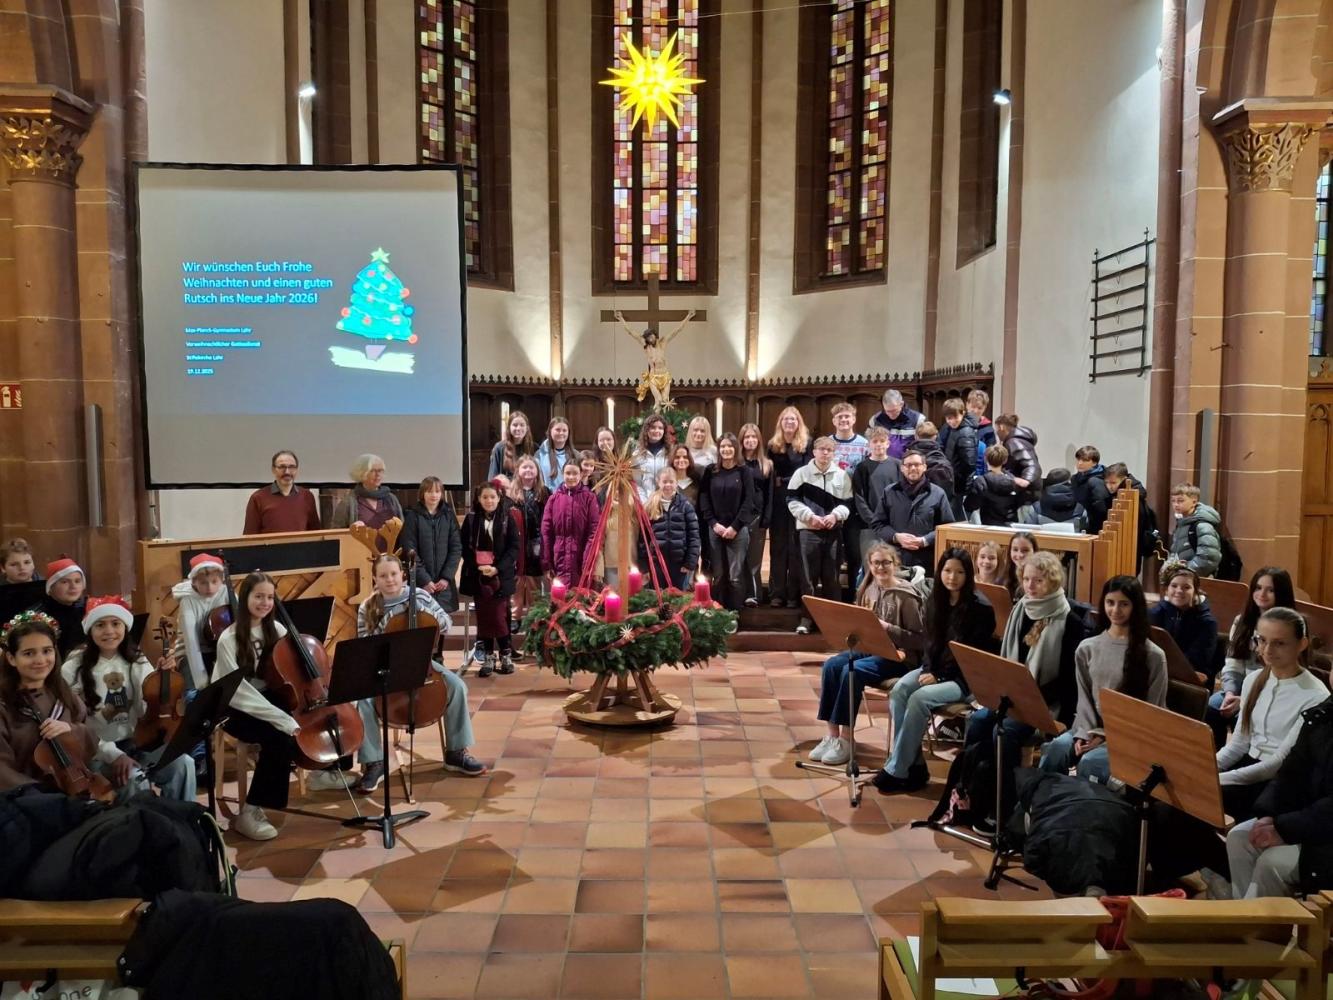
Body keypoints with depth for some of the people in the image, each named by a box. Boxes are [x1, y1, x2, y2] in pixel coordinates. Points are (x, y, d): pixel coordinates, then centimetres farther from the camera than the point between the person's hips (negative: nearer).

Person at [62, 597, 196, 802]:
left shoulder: (137, 661, 4)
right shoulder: (74, 669, -8)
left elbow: (149, 709, -6)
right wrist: (113, 754, -20)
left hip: (135, 743, 4)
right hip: (97, 751, -3)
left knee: (182, 763, -22)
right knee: (134, 778, -31)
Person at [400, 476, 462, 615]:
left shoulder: (449, 515, 7)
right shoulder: (413, 516, 0)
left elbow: (456, 547, 4)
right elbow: (409, 551, -5)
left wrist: (447, 576, -6)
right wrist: (424, 579, -12)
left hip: (444, 584, 2)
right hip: (420, 584, -2)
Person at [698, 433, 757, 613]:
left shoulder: (744, 471, 3)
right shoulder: (710, 471, 8)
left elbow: (749, 501, -3)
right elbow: (704, 500, 4)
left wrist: (735, 526, -10)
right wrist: (714, 523, -7)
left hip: (738, 529, -2)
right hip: (715, 528, 2)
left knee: (736, 576, -4)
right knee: (718, 575, 3)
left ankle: (735, 612, 3)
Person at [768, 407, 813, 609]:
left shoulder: (807, 444, 2)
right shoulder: (773, 445, 11)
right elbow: (769, 473, 8)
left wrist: (785, 480, -14)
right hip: (778, 499, 3)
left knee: (796, 547, -1)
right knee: (778, 546, 4)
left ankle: (794, 594, 4)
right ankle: (776, 593, 8)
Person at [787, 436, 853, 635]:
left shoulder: (842, 476, 7)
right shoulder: (801, 473, 3)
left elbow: (847, 503, 6)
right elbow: (792, 501, -2)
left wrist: (835, 515, -13)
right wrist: (810, 516, -13)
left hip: (833, 531, 2)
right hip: (808, 530, -1)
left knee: (831, 576, 6)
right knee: (808, 576, 0)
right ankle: (806, 617, 5)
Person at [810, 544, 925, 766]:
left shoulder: (905, 596, -13)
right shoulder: (868, 589, 7)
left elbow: (920, 639, -14)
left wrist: (887, 628, -23)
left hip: (897, 656, -7)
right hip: (869, 648, 7)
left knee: (852, 672, -30)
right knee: (831, 665, -20)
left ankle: (846, 739, -18)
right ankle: (832, 735, -15)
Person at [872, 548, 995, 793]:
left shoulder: (980, 608, -11)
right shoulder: (935, 601, 7)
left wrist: (940, 677, -16)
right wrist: (928, 671, -7)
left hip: (965, 677, -6)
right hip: (935, 670, 6)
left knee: (919, 698, -29)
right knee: (898, 691, -22)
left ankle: (896, 771, -19)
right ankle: (914, 766, -18)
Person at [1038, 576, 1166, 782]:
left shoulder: (1153, 655, -3)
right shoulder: (1087, 648, 9)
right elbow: (1084, 697, 9)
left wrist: (1107, 734, -11)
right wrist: (1085, 732, -9)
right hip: (1092, 727, 3)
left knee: (1091, 762, -32)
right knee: (1055, 749, -27)